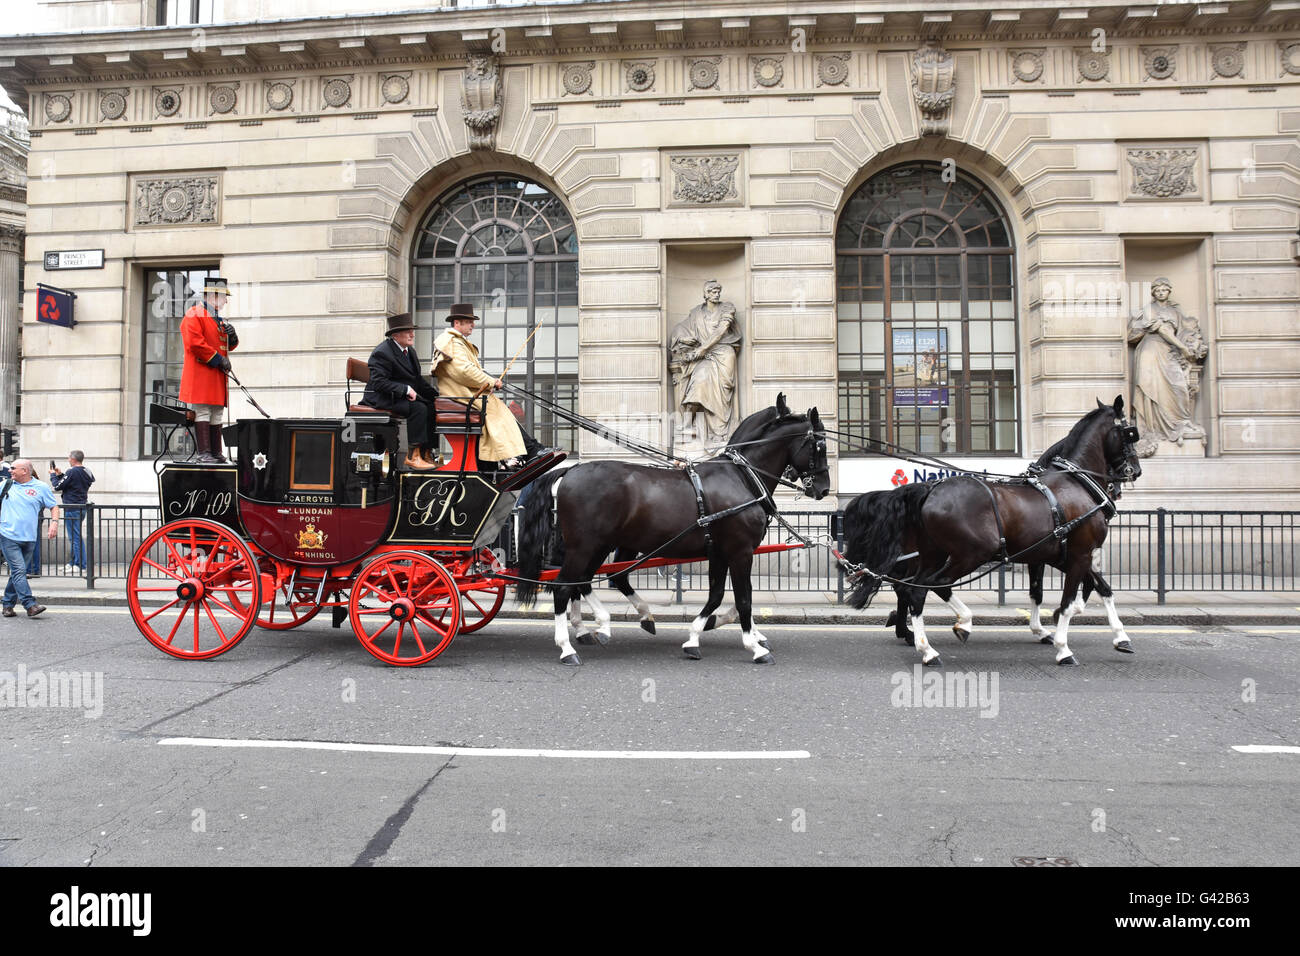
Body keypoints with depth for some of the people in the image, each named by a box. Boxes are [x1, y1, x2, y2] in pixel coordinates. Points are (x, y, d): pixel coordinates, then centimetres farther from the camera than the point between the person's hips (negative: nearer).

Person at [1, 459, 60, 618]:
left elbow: (54, 506, 8)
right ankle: (30, 605, -15)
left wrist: (54, 522, -9)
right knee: (19, 571, -11)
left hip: (28, 539, 1)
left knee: (18, 572, 8)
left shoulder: (41, 487, 4)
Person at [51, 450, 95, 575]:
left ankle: (81, 566, -5)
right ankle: (73, 563, 23)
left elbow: (57, 487, -10)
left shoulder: (72, 472, -16)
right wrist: (60, 475, 16)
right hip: (82, 507, 9)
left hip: (72, 509, -9)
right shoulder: (86, 472, 10)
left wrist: (53, 475, 6)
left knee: (75, 537, -5)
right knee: (74, 537, 17)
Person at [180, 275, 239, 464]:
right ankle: (203, 453, -10)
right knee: (203, 412, -10)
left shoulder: (218, 318, 20)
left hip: (217, 376, 9)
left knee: (217, 414, 8)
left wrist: (232, 336, 1)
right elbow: (194, 342, -18)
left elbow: (228, 346, 24)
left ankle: (216, 453, 12)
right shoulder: (194, 314, -6)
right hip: (201, 375, -9)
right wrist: (218, 358, -16)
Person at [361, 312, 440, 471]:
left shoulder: (410, 350, 13)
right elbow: (379, 382, -23)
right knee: (418, 408, -29)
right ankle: (412, 456, -25)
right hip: (382, 398, -9)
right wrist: (405, 389, -28)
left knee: (431, 406, -14)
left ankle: (426, 452, -10)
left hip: (406, 395, 9)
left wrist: (433, 394, 5)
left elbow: (418, 379, 19)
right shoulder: (382, 352, -15)